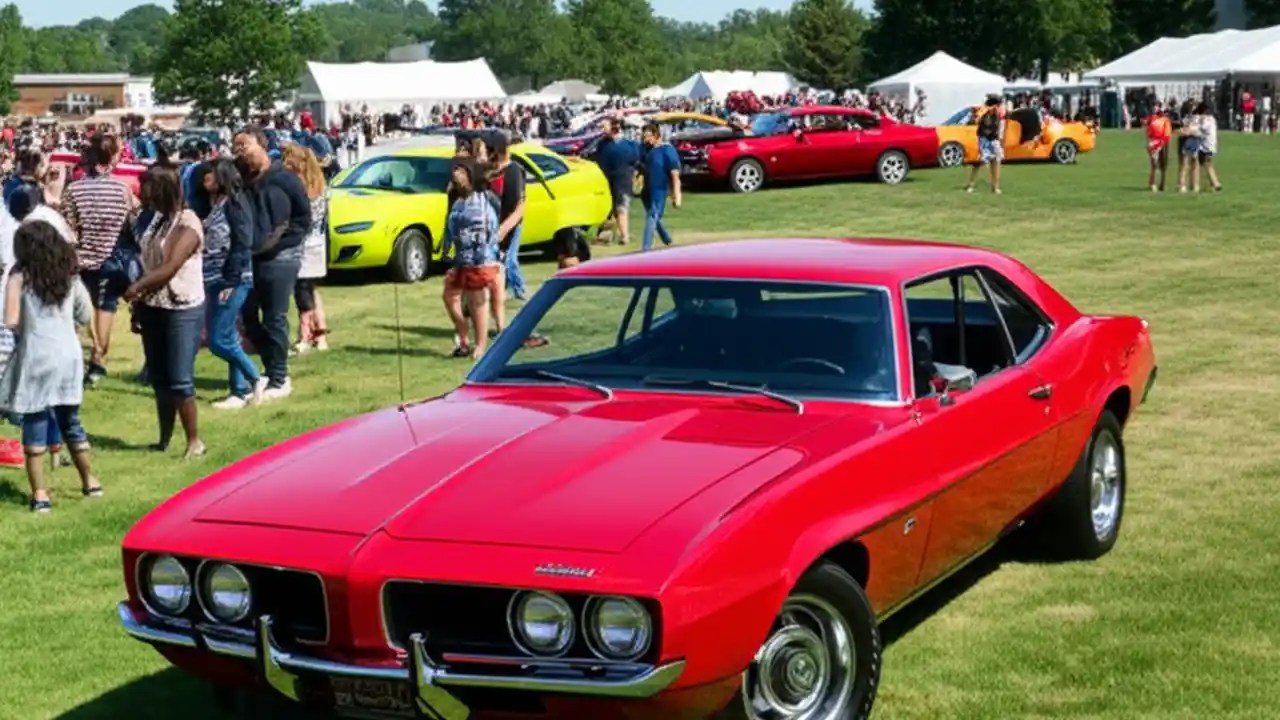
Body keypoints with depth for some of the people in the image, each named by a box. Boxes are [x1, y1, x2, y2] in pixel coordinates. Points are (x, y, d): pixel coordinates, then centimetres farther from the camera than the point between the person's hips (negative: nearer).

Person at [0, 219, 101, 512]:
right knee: (71, 421, 18)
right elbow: (86, 315, 11)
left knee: (35, 425, 2)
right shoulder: (69, 276, 5)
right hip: (68, 355, 4)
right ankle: (90, 482, 27)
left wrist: (25, 325, 6)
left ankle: (40, 494, 1)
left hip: (36, 357, -4)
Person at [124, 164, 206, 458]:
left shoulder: (187, 223, -15)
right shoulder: (157, 219, 10)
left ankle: (194, 441, 4)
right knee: (159, 379, 12)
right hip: (154, 309, 8)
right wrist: (139, 304, 8)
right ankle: (164, 440, 21)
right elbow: (148, 263, 11)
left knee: (180, 380, -6)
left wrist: (136, 288, -11)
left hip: (183, 311, -8)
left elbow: (170, 268, -21)